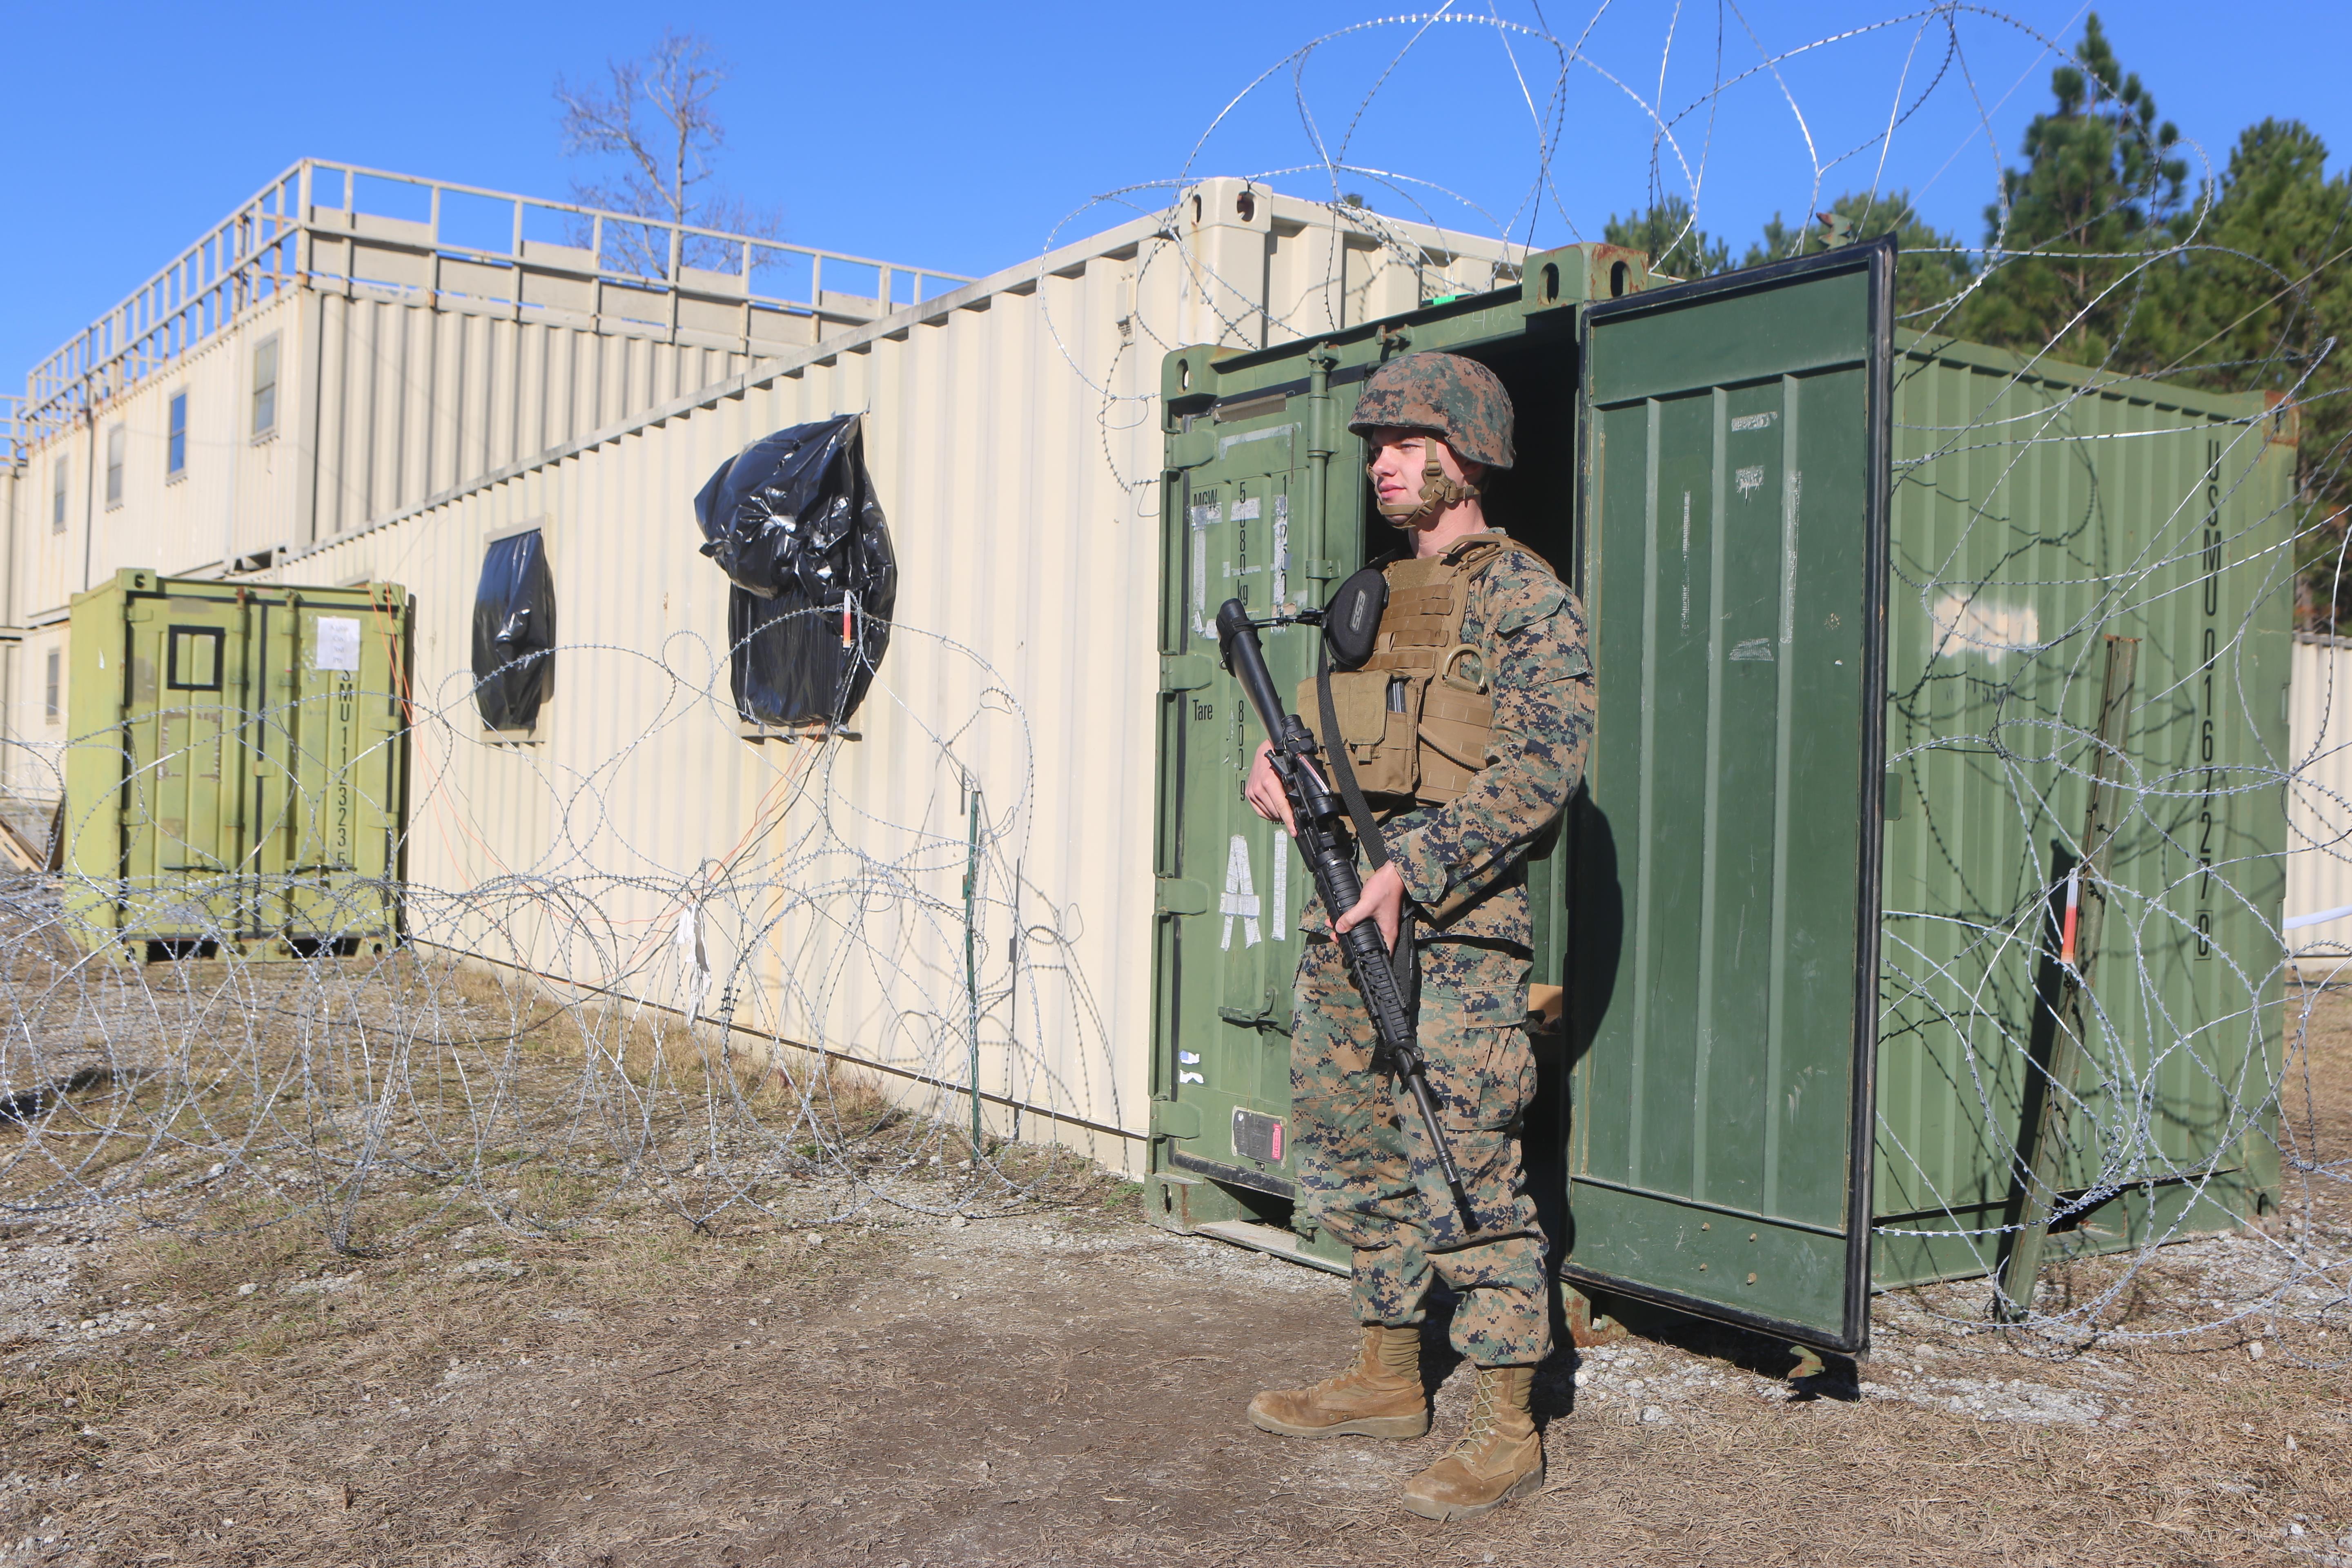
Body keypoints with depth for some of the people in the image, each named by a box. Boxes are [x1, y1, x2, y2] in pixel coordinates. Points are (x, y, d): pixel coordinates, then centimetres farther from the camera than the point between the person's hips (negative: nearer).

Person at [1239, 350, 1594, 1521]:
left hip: (1456, 927, -9)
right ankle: (1386, 1379, 29)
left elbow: (1546, 759, -17)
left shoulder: (1521, 593, -7)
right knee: (1353, 1150, 15)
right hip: (1349, 913, 9)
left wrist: (1414, 867, -22)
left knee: (1467, 1171, -5)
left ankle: (1507, 1431, 6)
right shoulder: (1375, 594, 18)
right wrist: (1281, 763, 1)